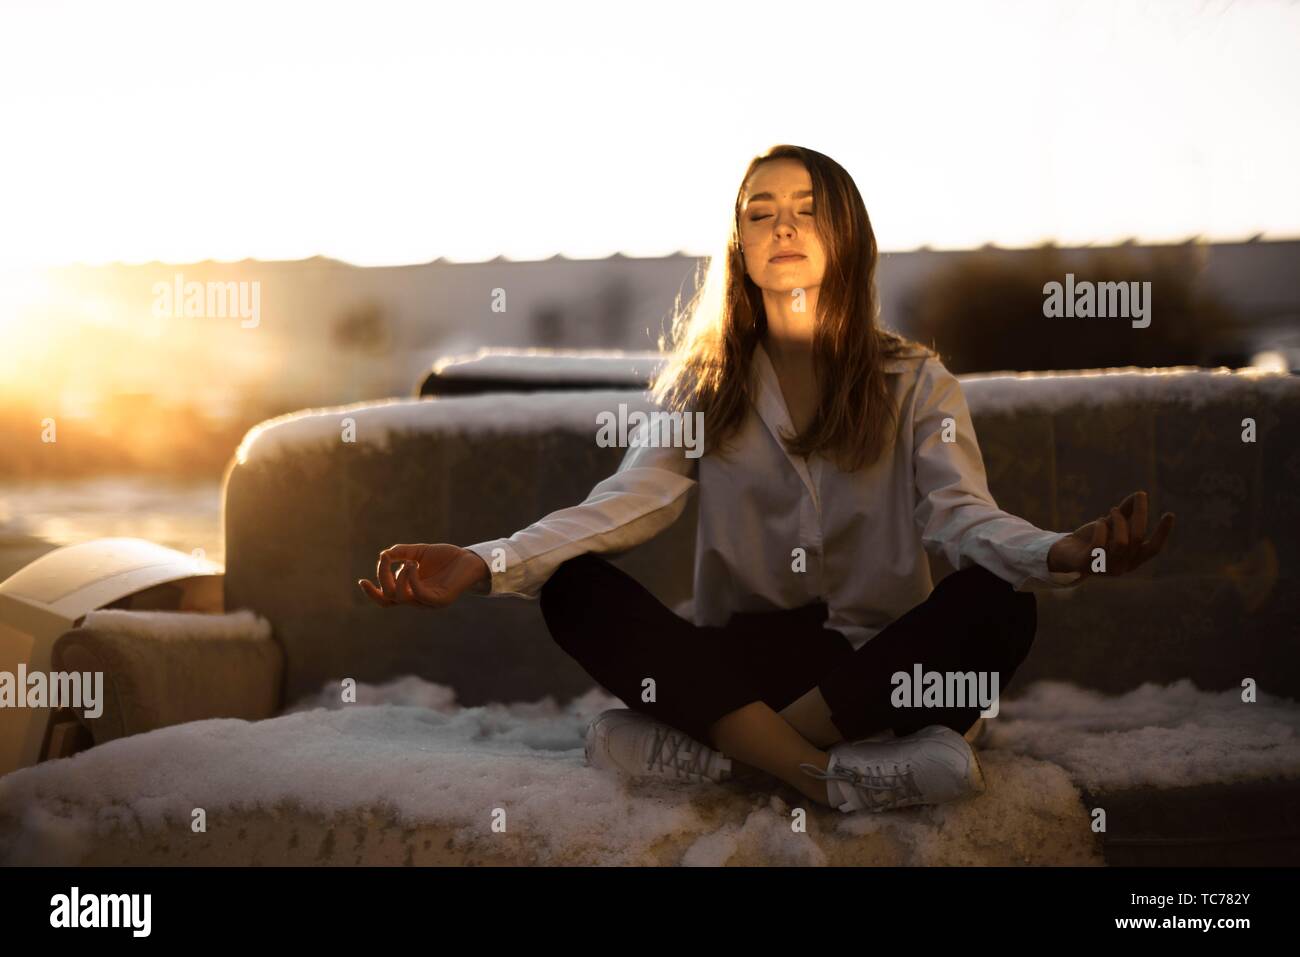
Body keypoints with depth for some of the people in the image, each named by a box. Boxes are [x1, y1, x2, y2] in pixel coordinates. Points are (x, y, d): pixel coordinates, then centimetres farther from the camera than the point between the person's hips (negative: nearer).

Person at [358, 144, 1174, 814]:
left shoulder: (914, 381, 5)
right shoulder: (707, 380, 9)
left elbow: (962, 516, -11)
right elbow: (628, 503, -7)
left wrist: (1061, 555, -36)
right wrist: (484, 566, -26)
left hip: (880, 657, -1)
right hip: (741, 657, 1)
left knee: (999, 606, -32)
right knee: (576, 590, -25)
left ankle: (713, 744, -31)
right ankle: (832, 773, -36)